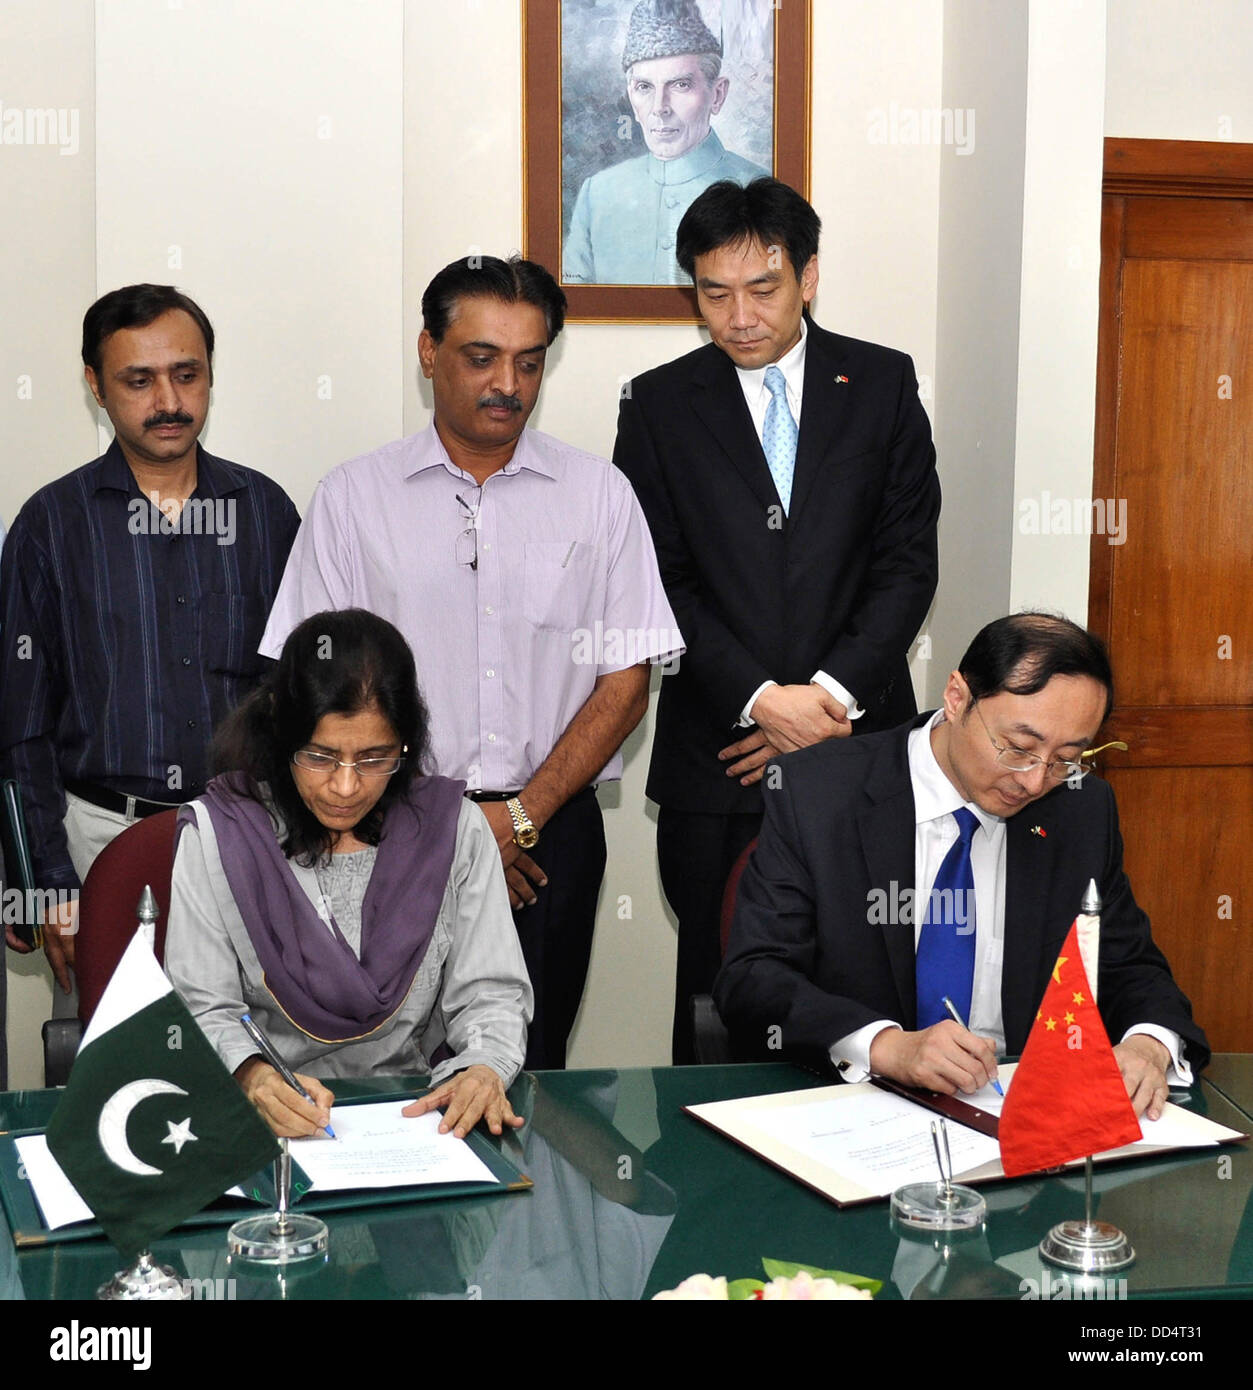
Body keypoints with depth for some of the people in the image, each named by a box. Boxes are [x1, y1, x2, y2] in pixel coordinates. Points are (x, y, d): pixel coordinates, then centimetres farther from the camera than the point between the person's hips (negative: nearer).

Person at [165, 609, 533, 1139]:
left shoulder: (455, 829, 2)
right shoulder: (217, 834, -3)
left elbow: (490, 993, 4)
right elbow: (203, 1012, -3)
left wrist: (485, 1070, -18)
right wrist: (253, 1075, -25)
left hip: (421, 1112, 2)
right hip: (271, 1120, -1)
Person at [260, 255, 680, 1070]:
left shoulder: (600, 495, 6)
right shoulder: (353, 497, 5)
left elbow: (626, 685, 3)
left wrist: (520, 816, -7)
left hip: (550, 830, 1)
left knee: (528, 1074, 3)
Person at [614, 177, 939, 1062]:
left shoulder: (883, 384, 8)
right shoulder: (660, 405, 6)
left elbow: (908, 561, 3)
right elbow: (659, 581, 0)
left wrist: (832, 693, -10)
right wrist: (759, 698, -12)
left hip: (861, 742, 0)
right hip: (719, 756, 0)